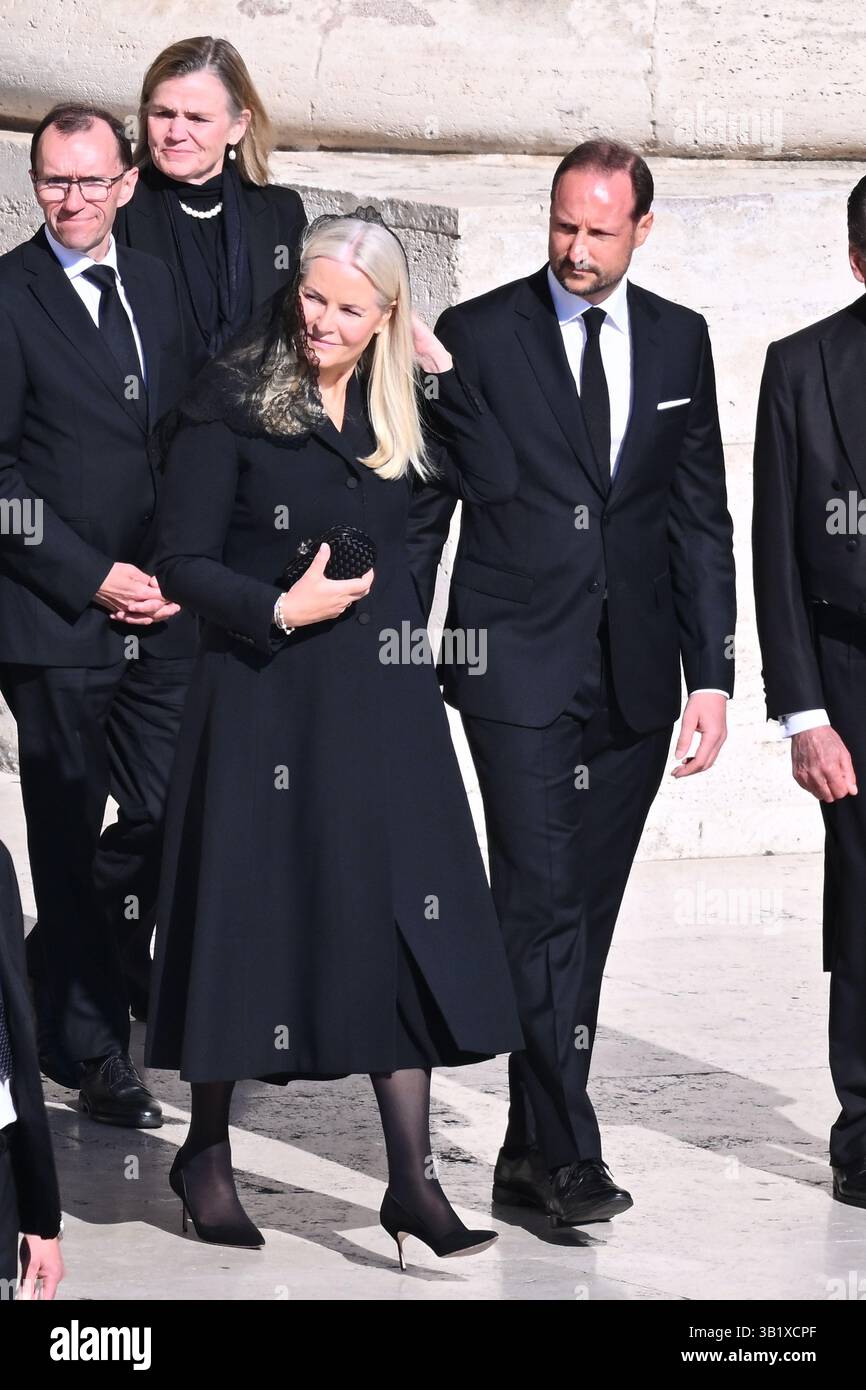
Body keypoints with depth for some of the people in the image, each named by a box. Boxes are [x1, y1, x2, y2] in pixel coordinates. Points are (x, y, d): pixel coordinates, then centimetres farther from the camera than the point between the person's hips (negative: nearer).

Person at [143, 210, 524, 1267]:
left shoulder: (399, 410, 9)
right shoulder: (230, 401, -4)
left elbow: (497, 485, -5)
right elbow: (182, 564, -6)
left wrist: (439, 367, -4)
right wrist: (278, 609, -19)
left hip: (380, 697, 4)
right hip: (262, 693, -4)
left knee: (401, 917, -1)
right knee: (253, 907, 3)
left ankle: (411, 1178, 3)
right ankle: (206, 1152, 21)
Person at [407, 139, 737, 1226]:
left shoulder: (678, 340, 10)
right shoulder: (478, 334, 0)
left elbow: (702, 515, 10)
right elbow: (422, 510, 3)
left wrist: (711, 674, 3)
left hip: (634, 677, 4)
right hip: (517, 668, -3)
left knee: (584, 918, 6)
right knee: (540, 909, -10)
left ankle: (531, 1150, 14)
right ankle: (566, 1153, -8)